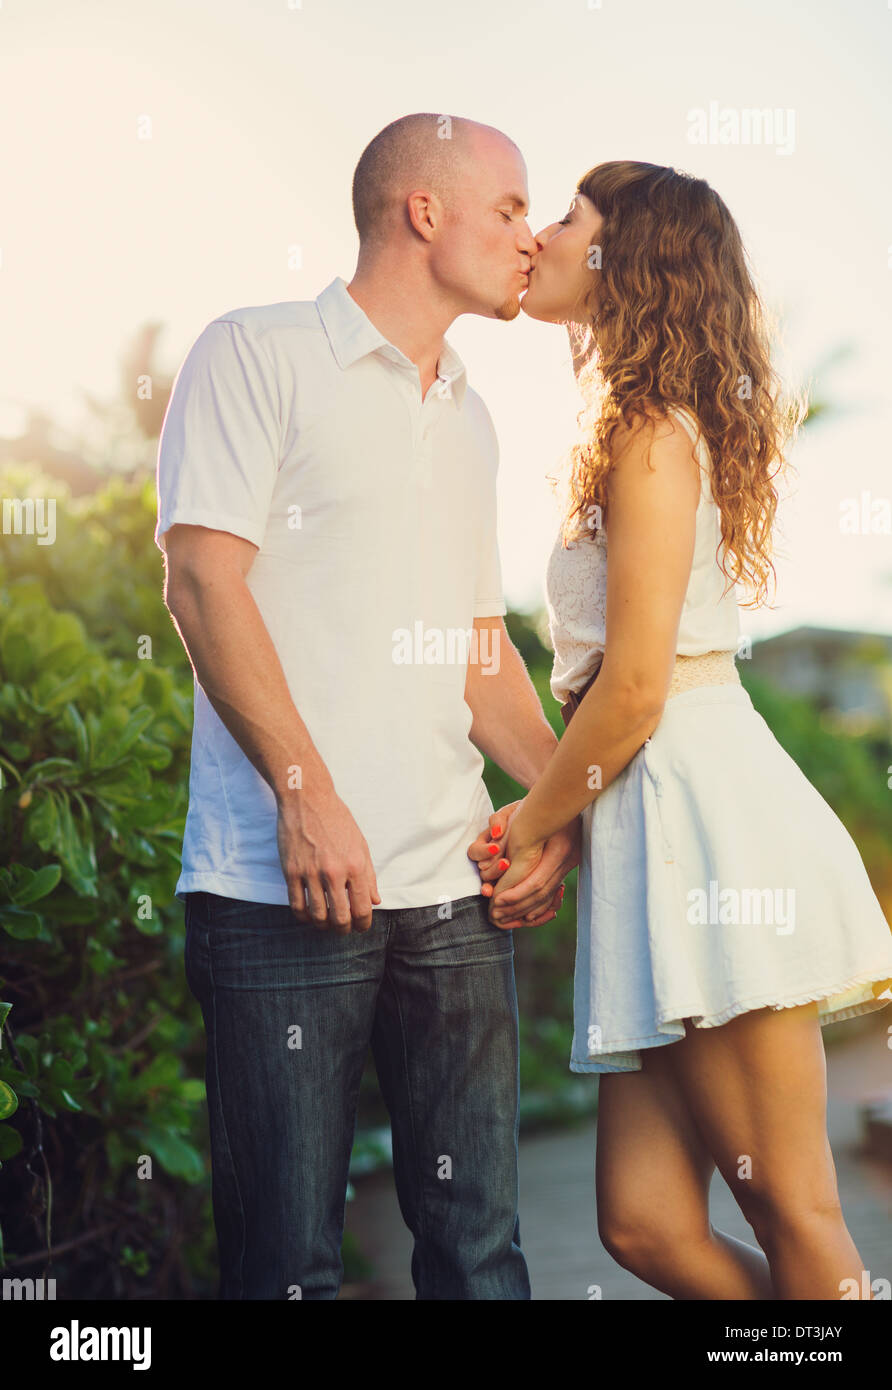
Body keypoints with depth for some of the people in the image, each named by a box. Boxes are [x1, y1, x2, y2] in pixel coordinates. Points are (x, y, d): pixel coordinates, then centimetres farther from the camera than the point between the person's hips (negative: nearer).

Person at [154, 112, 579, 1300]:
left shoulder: (469, 420, 21)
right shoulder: (258, 355, 1)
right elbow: (203, 578, -9)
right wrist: (306, 791, -17)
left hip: (453, 890, 6)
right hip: (286, 888, -6)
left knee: (480, 1238, 7)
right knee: (288, 1252, -1)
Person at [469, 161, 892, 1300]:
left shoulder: (652, 431, -5)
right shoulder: (659, 426, 24)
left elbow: (636, 687, -12)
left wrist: (532, 822, 0)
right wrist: (552, 821, 16)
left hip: (700, 814, -9)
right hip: (654, 832, 9)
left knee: (790, 1214, -4)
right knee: (645, 1222, 5)